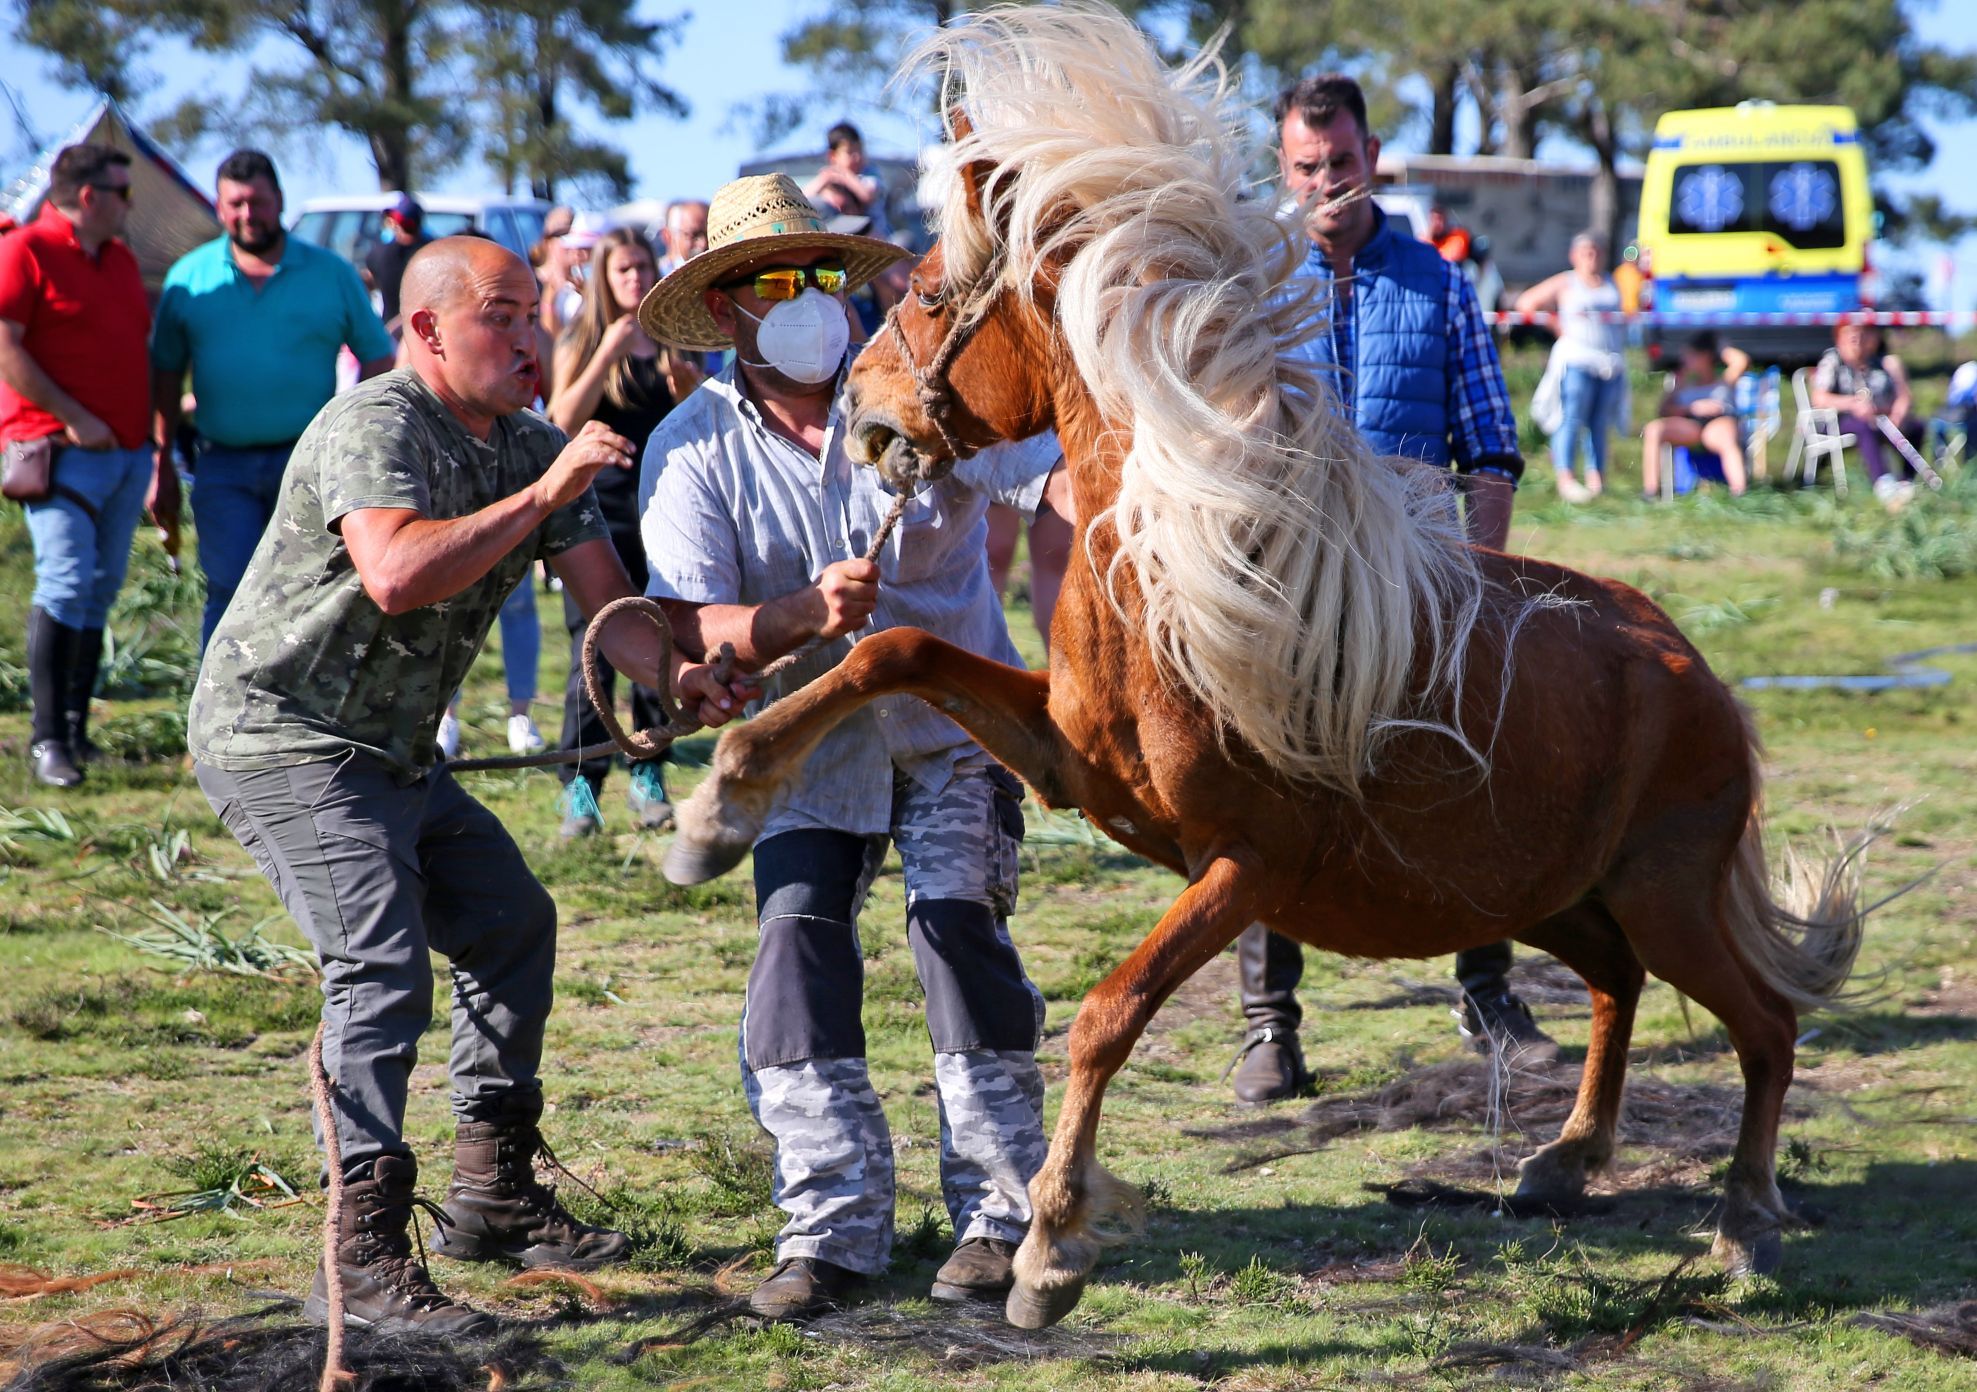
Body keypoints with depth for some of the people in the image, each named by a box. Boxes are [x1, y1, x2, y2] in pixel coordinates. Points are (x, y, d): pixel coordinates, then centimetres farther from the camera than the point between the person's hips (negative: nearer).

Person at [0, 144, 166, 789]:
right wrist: (72, 418, -16)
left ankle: (76, 728, 13)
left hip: (128, 450, 8)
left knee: (101, 590, 7)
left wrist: (159, 444, 21)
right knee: (66, 583, -15)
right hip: (61, 450, -8)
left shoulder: (121, 258, 18)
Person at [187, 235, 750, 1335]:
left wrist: (677, 676, -23)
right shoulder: (374, 428, -20)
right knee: (382, 968, -21)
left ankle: (494, 1200, 28)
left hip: (397, 752, 10)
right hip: (286, 740, -10)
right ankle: (363, 1261, -20)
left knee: (511, 925, 17)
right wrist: (543, 496, -35)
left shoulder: (535, 446, 6)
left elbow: (610, 603, -2)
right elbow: (397, 574, -39)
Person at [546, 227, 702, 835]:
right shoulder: (581, 343, 5)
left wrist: (685, 378, -6)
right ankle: (581, 787, -6)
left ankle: (648, 776, 12)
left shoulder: (671, 341, 12)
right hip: (602, 504, -3)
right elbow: (565, 421, -8)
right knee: (594, 651, -7)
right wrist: (605, 355, -15)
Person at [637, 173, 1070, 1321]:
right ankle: (835, 1225, -3)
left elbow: (1058, 472, -21)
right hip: (812, 739, 2)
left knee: (957, 919, -16)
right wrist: (807, 614, -34)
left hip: (954, 718, -2)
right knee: (797, 936, -12)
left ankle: (999, 1213, -5)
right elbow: (690, 630, -16)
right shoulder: (695, 448, -9)